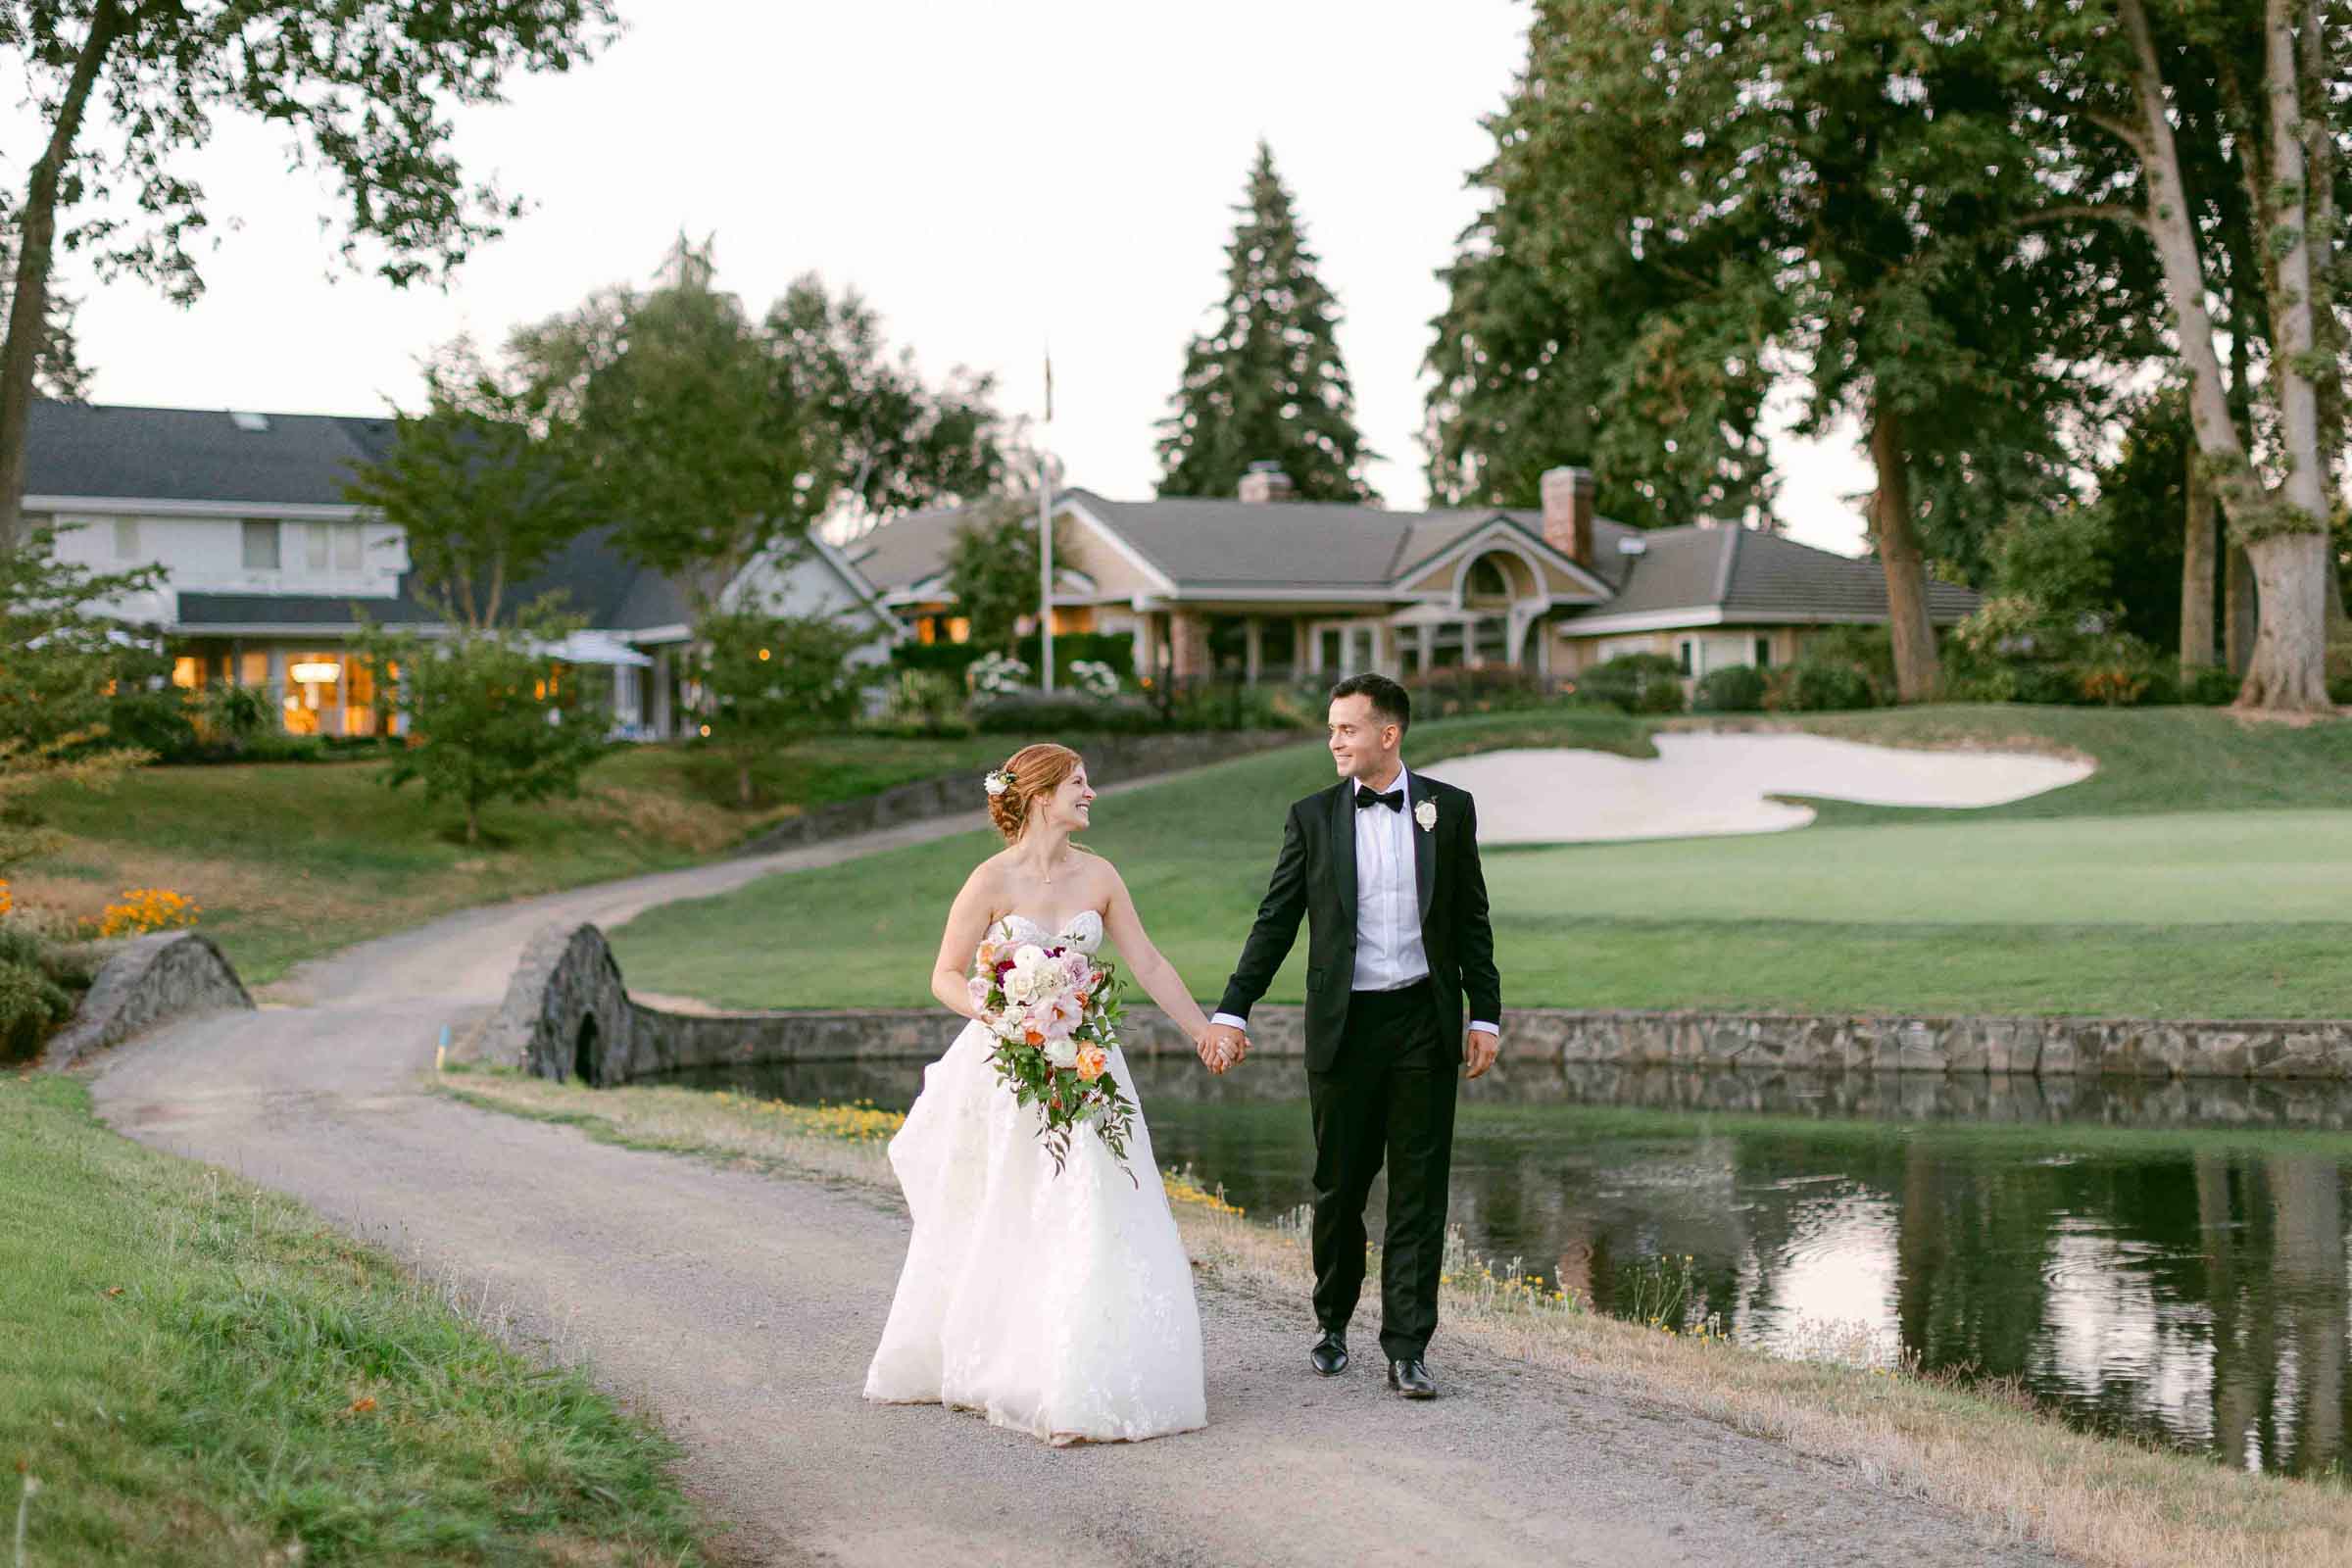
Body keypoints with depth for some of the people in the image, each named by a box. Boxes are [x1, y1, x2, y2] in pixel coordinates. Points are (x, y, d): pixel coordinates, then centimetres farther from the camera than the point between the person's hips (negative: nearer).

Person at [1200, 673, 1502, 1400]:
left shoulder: (1449, 809, 3)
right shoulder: (1313, 817, 2)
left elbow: (1471, 922, 7)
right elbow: (1275, 923, 2)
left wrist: (1486, 1015, 2)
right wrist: (1232, 1012, -5)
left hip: (1425, 1021, 0)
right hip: (1345, 1025, 0)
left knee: (1419, 1190, 0)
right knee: (1339, 1185, 9)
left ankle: (1407, 1348, 3)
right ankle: (1332, 1321, 29)